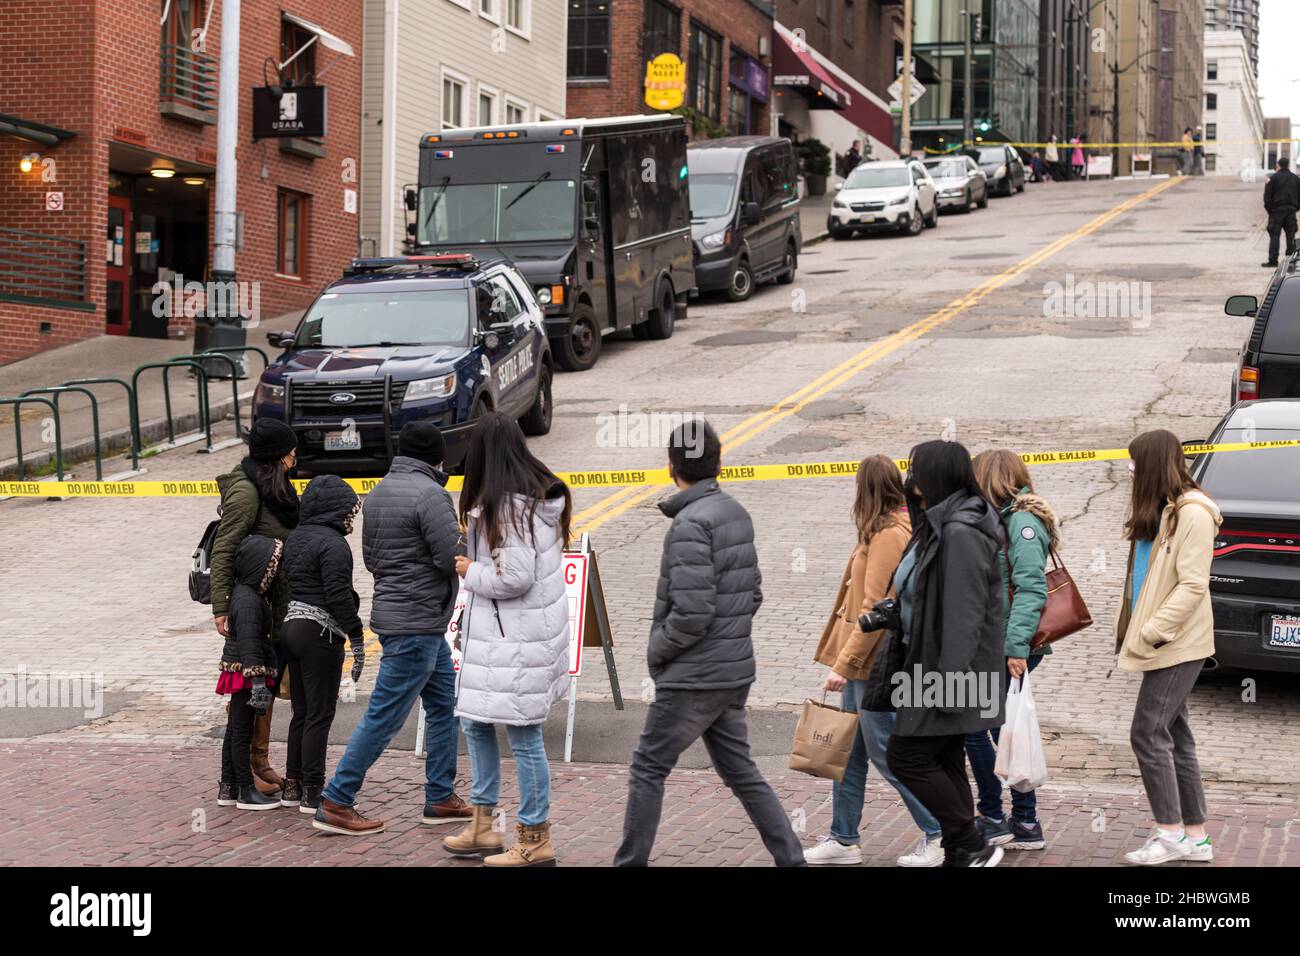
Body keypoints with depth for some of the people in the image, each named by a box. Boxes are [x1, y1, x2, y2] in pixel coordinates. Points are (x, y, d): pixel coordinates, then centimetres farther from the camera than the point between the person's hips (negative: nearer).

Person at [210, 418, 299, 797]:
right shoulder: (245, 492, -17)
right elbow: (223, 551, -19)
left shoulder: (273, 487, 11)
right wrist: (221, 608, -24)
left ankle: (261, 763, 25)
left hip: (278, 606, 9)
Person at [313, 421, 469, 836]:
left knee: (444, 704, 17)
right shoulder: (430, 495, -18)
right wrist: (461, 534, -1)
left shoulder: (378, 492, 11)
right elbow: (455, 559, -21)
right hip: (416, 623, -10)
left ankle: (440, 798, 22)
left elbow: (369, 557, 17)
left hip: (391, 610, 10)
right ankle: (335, 803, 0)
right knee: (384, 716, -4)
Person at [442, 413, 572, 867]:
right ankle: (482, 828, 26)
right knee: (476, 723, 18)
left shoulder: (508, 505, -19)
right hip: (501, 631, 10)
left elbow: (515, 577, -24)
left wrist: (470, 571, -8)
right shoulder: (543, 495, 10)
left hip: (516, 637, -10)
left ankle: (535, 842, 9)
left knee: (523, 735, -1)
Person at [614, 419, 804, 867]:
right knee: (740, 771, 14)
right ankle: (791, 859, 13)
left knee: (648, 769, 4)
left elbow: (692, 612, -23)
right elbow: (752, 593, 14)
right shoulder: (736, 513, 8)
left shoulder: (691, 523, -19)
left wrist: (656, 650, -7)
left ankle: (630, 862, 10)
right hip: (734, 670, 8)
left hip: (693, 678, -8)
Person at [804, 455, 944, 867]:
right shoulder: (901, 529, 13)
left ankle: (940, 836, 7)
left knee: (886, 753, -2)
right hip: (865, 663, 10)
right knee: (849, 752, 13)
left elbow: (874, 609, -21)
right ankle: (843, 840, 20)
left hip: (876, 663, -10)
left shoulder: (887, 535, -17)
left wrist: (844, 664, -20)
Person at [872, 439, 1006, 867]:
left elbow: (963, 614, -24)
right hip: (929, 666, 10)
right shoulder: (937, 527, 14)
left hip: (948, 670, -10)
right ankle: (961, 853, 16)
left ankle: (972, 847, 1)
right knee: (944, 763, 11)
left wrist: (950, 676, -26)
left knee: (906, 757, -6)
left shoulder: (961, 534, -19)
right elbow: (914, 605, 19)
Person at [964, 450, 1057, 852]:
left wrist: (1017, 646, -25)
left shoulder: (1023, 521, -13)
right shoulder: (1001, 520, 16)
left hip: (1013, 647, -9)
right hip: (995, 645, 9)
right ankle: (1025, 823, 17)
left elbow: (1030, 589, -21)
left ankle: (992, 820, 6)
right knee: (1003, 730, 11)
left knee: (973, 726, -3)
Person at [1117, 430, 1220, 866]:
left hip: (1178, 645, -9)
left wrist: (1152, 631, -20)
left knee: (1148, 732, -8)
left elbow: (1192, 585, -19)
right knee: (1174, 735, 10)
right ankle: (1195, 837, 15)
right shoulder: (1161, 510, 15)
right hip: (1165, 643, 9)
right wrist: (1138, 631, 8)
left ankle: (1171, 832, 0)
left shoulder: (1193, 513, -14)